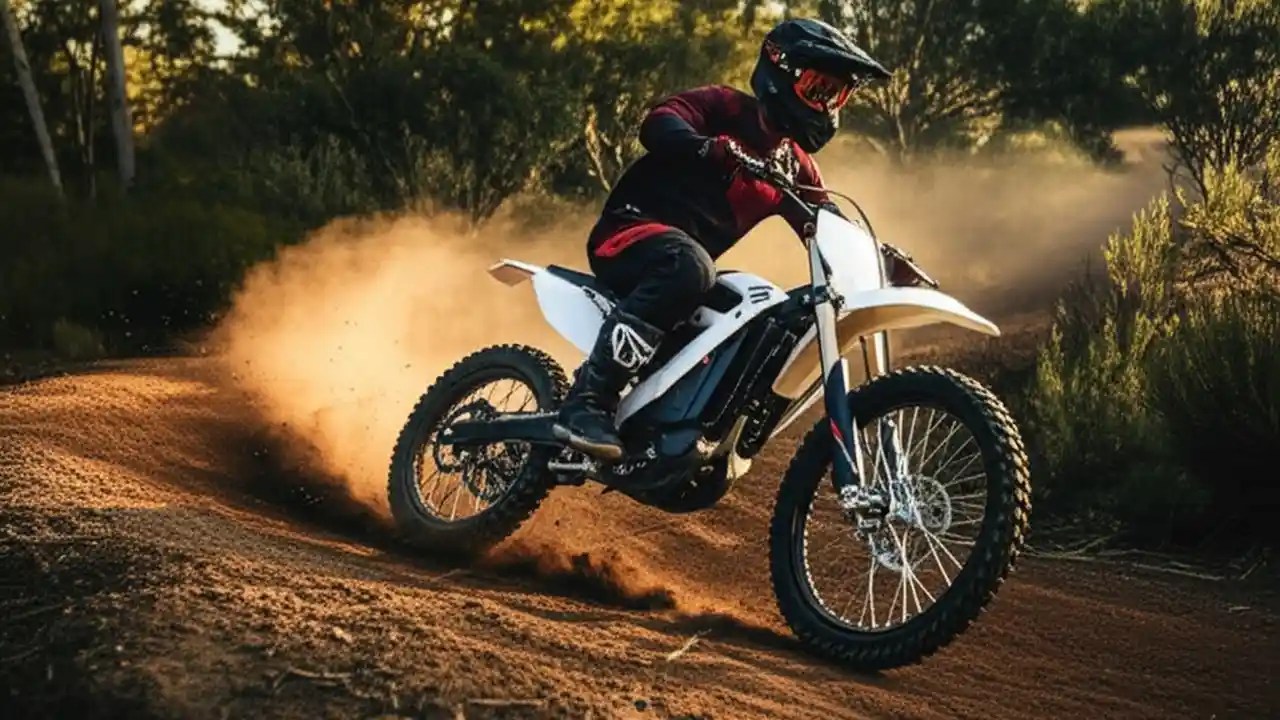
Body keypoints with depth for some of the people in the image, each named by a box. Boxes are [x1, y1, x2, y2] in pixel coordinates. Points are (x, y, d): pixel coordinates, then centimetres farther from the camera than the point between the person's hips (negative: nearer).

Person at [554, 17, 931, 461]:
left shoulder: (797, 168, 17)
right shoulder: (724, 107, -3)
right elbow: (658, 124, -21)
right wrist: (710, 148, -40)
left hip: (691, 256, 8)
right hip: (632, 229, -8)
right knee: (688, 267, -40)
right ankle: (588, 402, -41)